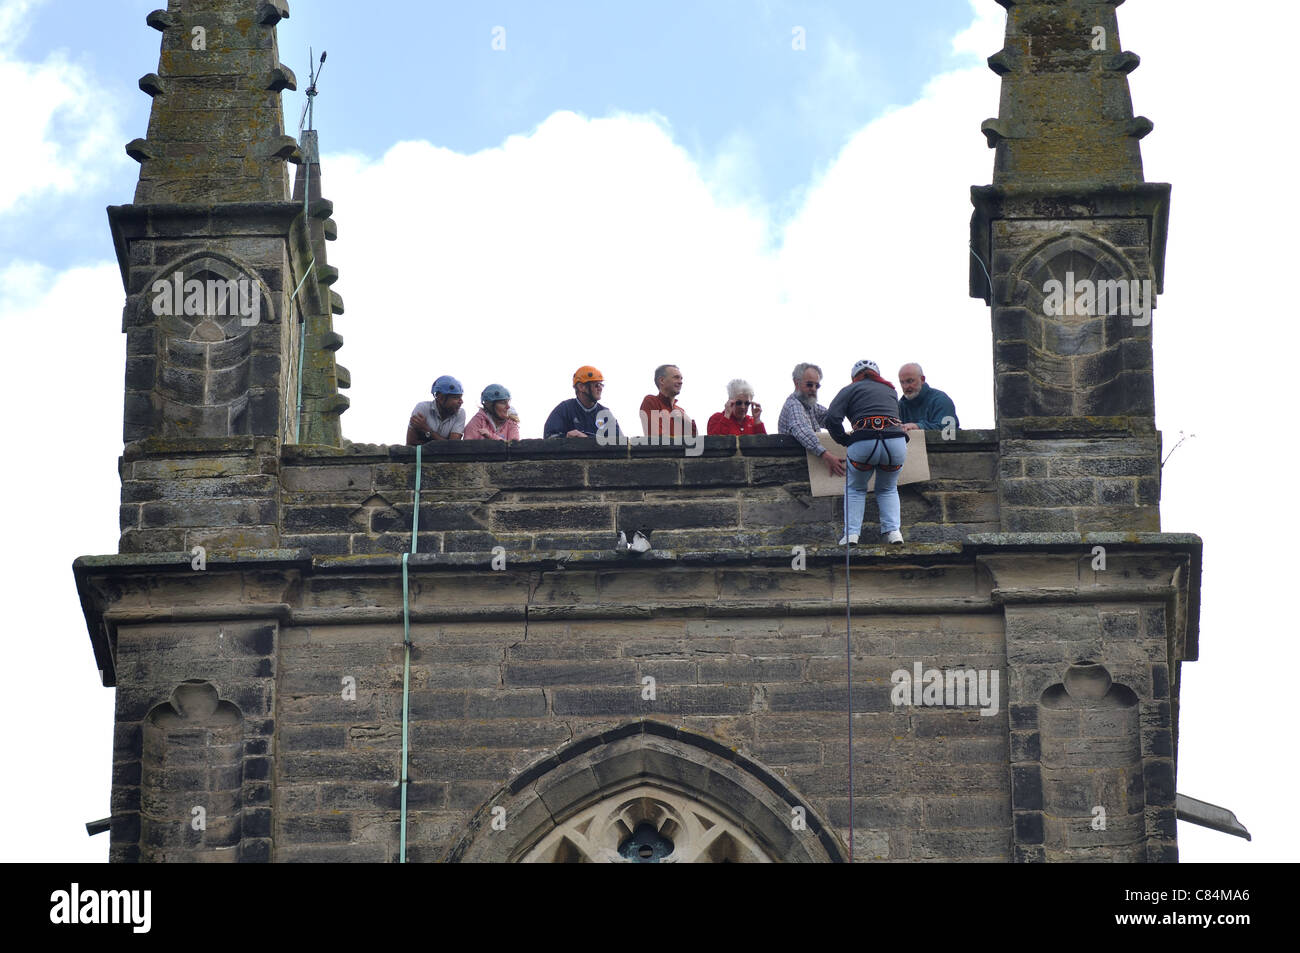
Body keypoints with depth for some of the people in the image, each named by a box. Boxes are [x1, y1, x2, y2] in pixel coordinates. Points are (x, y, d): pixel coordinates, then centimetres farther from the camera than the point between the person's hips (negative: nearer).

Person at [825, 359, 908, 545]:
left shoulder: (851, 389, 15)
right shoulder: (890, 390, 26)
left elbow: (831, 418, 2)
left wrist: (844, 440, 14)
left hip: (864, 444, -2)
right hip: (896, 443, 2)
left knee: (856, 489, 23)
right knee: (887, 489, 27)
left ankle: (851, 533, 11)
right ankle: (892, 531, 9)